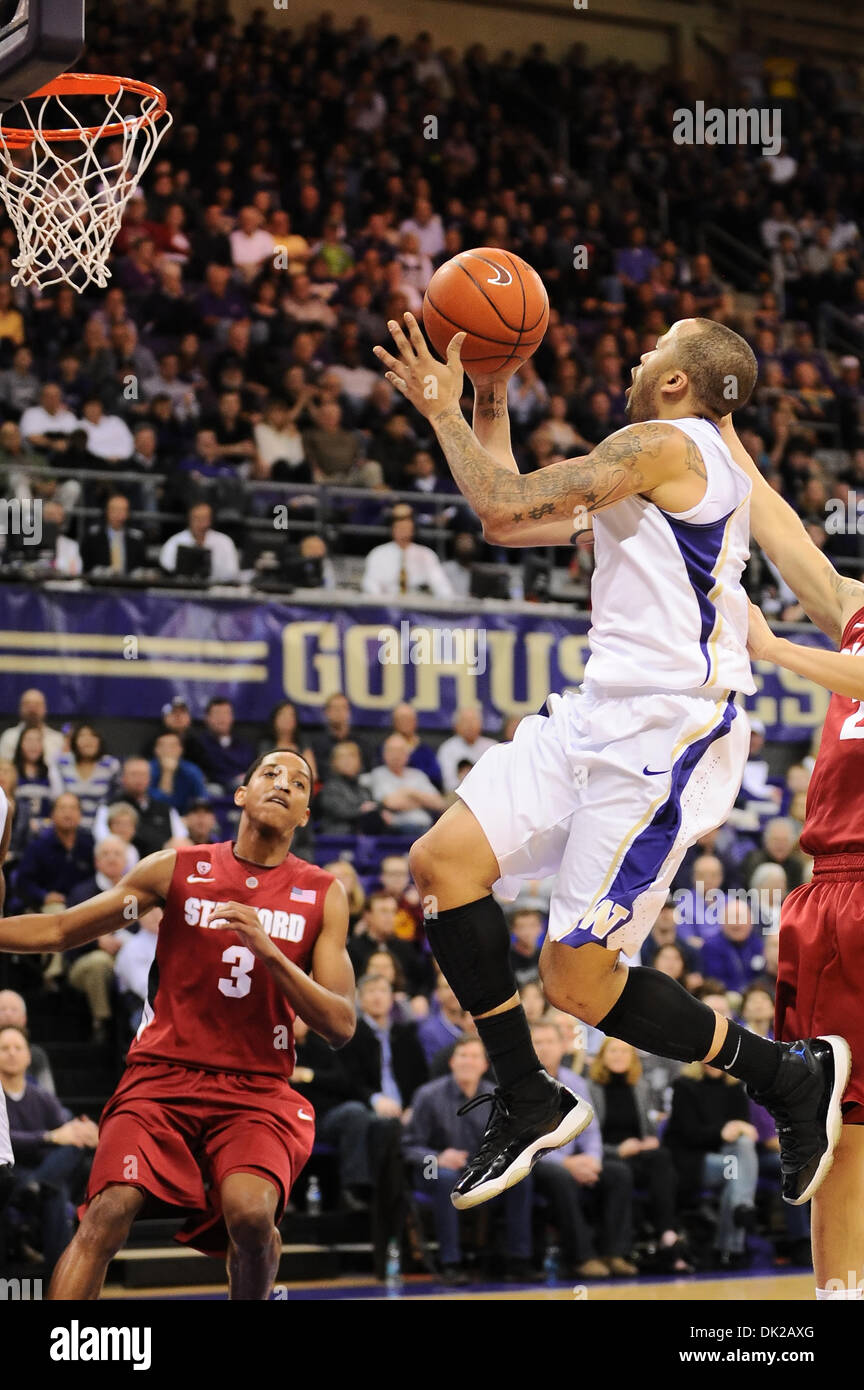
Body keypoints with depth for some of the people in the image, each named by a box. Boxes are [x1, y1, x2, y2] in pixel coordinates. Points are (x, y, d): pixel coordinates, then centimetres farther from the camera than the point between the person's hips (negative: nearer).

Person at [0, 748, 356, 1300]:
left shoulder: (324, 895, 5)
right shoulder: (177, 869, 5)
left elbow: (341, 1026, -2)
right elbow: (60, 930, 10)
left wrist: (268, 951, -15)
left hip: (258, 1089, 0)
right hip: (163, 1075, 0)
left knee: (250, 1213, -27)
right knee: (108, 1212, -22)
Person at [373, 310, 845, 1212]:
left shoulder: (666, 443, -9)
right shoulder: (659, 468, 22)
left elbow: (504, 506, -15)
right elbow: (508, 522, 26)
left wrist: (446, 412, -2)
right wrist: (490, 404, 23)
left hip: (665, 735, -10)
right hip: (602, 717, 10)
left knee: (578, 981, -9)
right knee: (443, 861, -1)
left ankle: (790, 1077, 9)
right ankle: (529, 1102, 8)